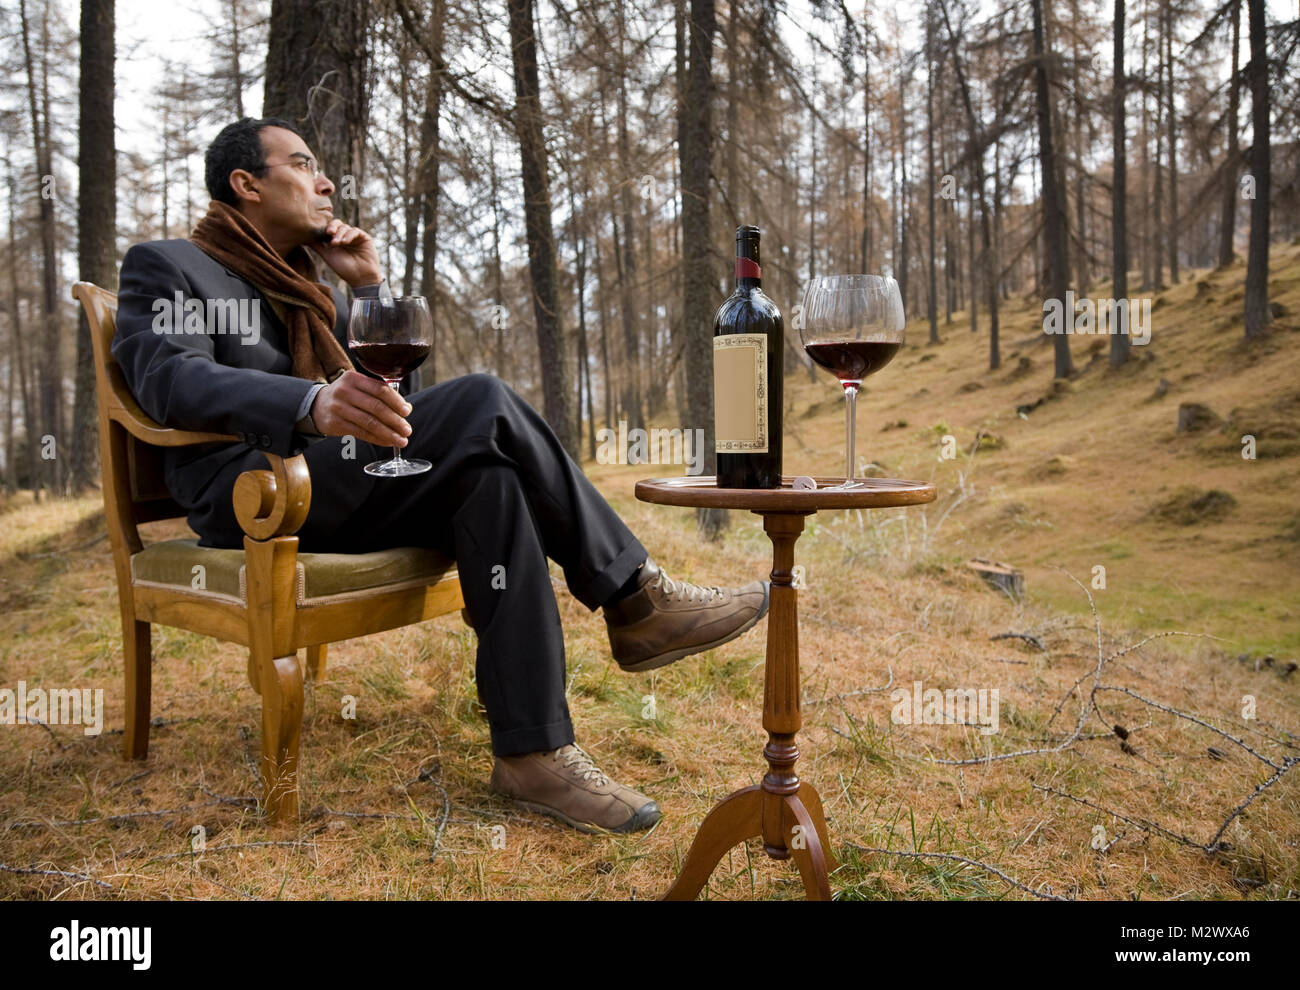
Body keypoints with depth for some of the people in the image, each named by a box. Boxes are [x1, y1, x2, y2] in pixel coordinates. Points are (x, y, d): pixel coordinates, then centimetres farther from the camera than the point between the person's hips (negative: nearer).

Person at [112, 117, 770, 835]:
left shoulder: (305, 289, 28)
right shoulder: (165, 266, 6)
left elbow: (390, 391, 23)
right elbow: (174, 379, -18)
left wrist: (371, 285, 11)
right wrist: (313, 404, -37)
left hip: (340, 499, 7)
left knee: (489, 475, -22)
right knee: (483, 403, -25)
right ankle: (633, 598, -19)